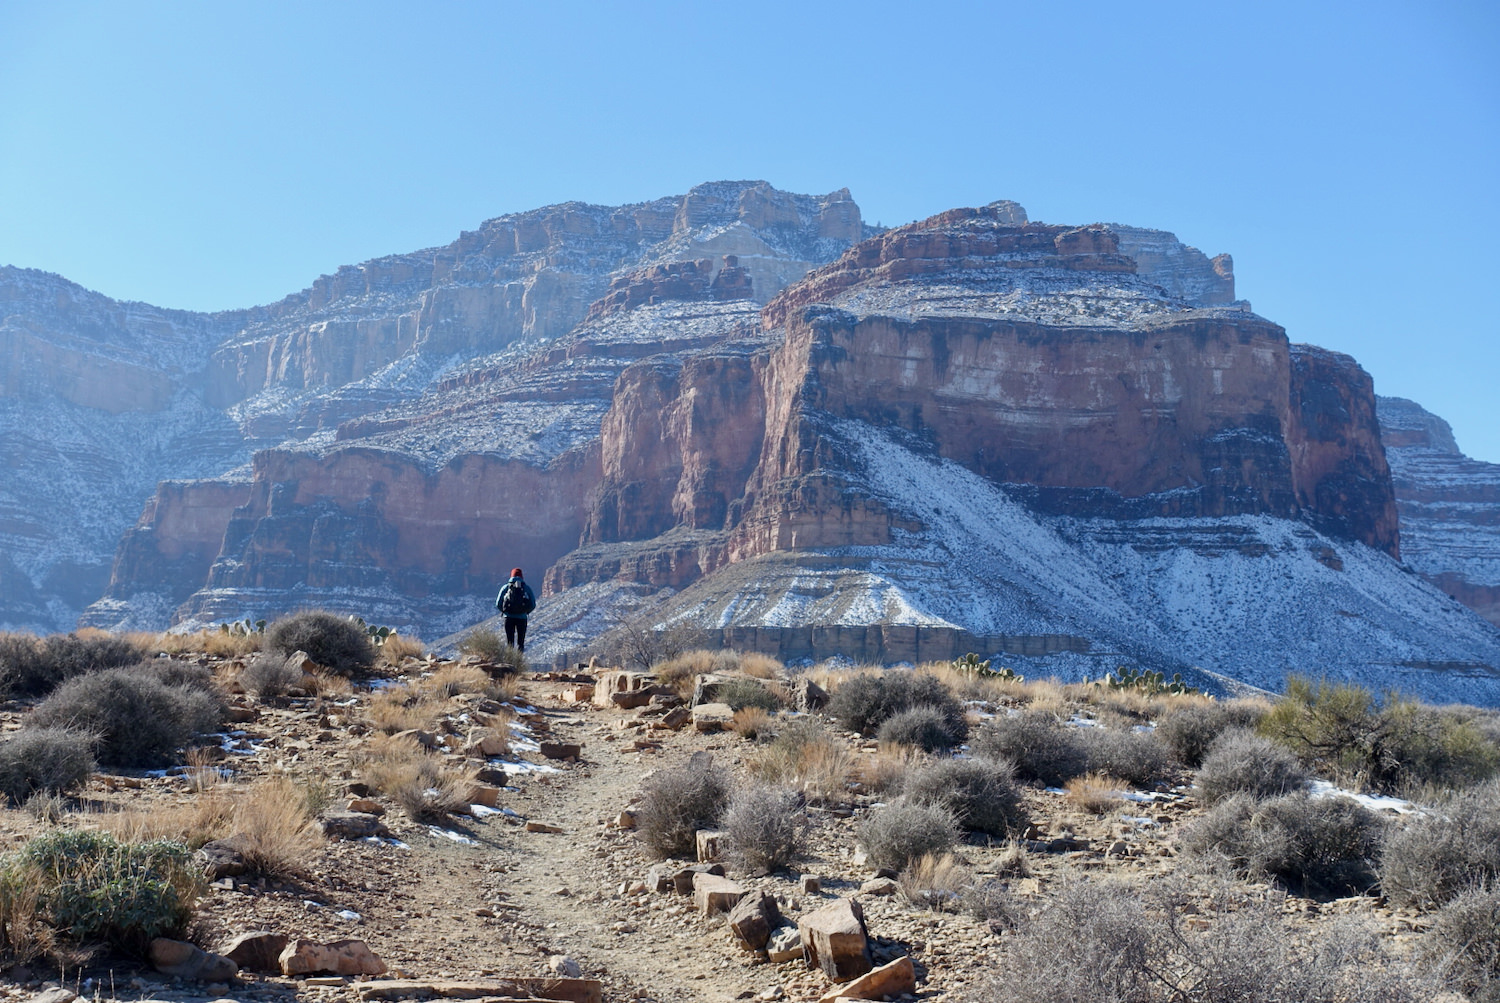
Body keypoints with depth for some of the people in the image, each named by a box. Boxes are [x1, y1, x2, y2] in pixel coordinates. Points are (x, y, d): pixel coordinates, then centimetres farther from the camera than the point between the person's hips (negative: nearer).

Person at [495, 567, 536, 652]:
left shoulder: (505, 587, 4)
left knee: (509, 642, 9)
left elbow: (498, 604, 2)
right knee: (520, 642, 8)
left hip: (509, 617, 0)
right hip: (522, 618, 0)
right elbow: (533, 605, 1)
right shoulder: (526, 587, 3)